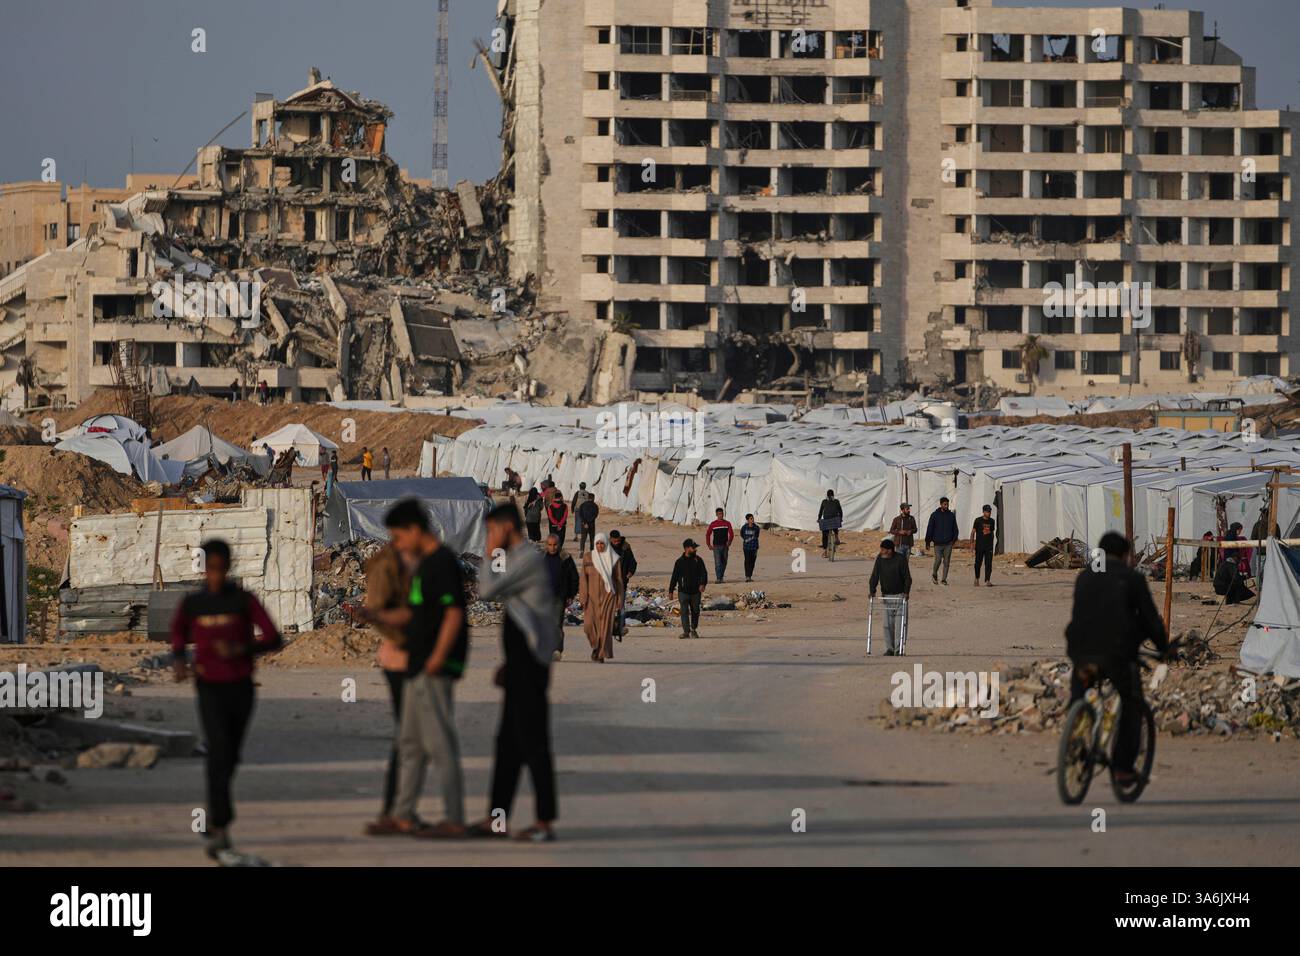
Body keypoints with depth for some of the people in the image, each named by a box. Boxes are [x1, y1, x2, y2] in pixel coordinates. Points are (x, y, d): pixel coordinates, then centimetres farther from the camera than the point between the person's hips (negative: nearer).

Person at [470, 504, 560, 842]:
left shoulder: (529, 559, -13)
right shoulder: (520, 560, 18)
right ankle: (497, 817, 13)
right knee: (508, 742, 10)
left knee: (533, 742, -9)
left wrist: (492, 558, -4)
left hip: (529, 668, -10)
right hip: (520, 666, 10)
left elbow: (487, 591, -20)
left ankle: (545, 822, -8)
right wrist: (509, 663, 23)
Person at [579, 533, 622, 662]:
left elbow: (619, 579, 7)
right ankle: (596, 646, 19)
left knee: (605, 625, -6)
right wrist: (583, 597, -4)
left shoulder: (613, 559, 3)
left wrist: (619, 599, 5)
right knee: (589, 624, -8)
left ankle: (601, 655, 1)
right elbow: (583, 578, 3)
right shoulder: (588, 557, 4)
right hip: (592, 595, 1)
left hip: (608, 596, -1)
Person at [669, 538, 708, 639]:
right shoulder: (680, 562, 2)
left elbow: (704, 573, 2)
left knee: (695, 611, 10)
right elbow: (674, 577, 5)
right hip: (683, 591, -2)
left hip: (696, 591, 2)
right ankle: (686, 631, -7)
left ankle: (694, 629, 26)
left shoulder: (698, 560, 6)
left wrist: (703, 584, -17)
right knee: (684, 611, -8)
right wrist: (670, 591, 4)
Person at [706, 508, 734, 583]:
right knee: (718, 563, -11)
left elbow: (731, 534, 3)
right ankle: (718, 578, -14)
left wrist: (729, 542, -14)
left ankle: (721, 576, 24)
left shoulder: (727, 523, 5)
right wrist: (709, 545, 0)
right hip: (716, 546, -2)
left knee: (724, 563, 9)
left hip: (725, 546, 2)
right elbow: (707, 534, 8)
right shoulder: (713, 524, 2)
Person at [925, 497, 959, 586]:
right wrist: (928, 541, -1)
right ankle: (934, 574, 18)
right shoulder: (935, 515, 1)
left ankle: (944, 579, 7)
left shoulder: (951, 515, 8)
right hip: (938, 543, -2)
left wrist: (954, 538, 1)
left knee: (946, 561, 1)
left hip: (948, 543, 2)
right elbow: (930, 528, 2)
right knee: (938, 560, -8)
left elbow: (955, 528, 14)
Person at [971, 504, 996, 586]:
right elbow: (973, 532, -2)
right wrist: (972, 543, -12)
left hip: (989, 546, 3)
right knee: (978, 563, 5)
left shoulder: (992, 521, 10)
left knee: (988, 564, -6)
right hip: (979, 545, -3)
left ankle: (987, 581, -8)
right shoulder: (978, 520, -2)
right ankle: (976, 579, 24)